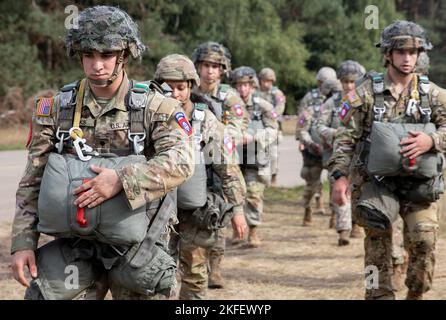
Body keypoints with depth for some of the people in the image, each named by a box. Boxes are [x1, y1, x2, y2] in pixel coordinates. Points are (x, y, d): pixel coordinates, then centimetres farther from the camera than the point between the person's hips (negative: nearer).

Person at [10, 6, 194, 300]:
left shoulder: (155, 106, -5)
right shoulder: (57, 109, 4)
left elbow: (181, 162, -20)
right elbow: (32, 182, 6)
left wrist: (122, 180, -32)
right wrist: (23, 242, -2)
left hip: (135, 247, -2)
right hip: (73, 247, 2)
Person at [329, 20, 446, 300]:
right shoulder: (366, 93, -1)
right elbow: (346, 137, 0)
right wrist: (340, 175, -8)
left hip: (420, 183, 1)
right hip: (378, 182, -1)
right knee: (378, 245, 2)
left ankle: (417, 295, 10)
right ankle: (380, 295, 11)